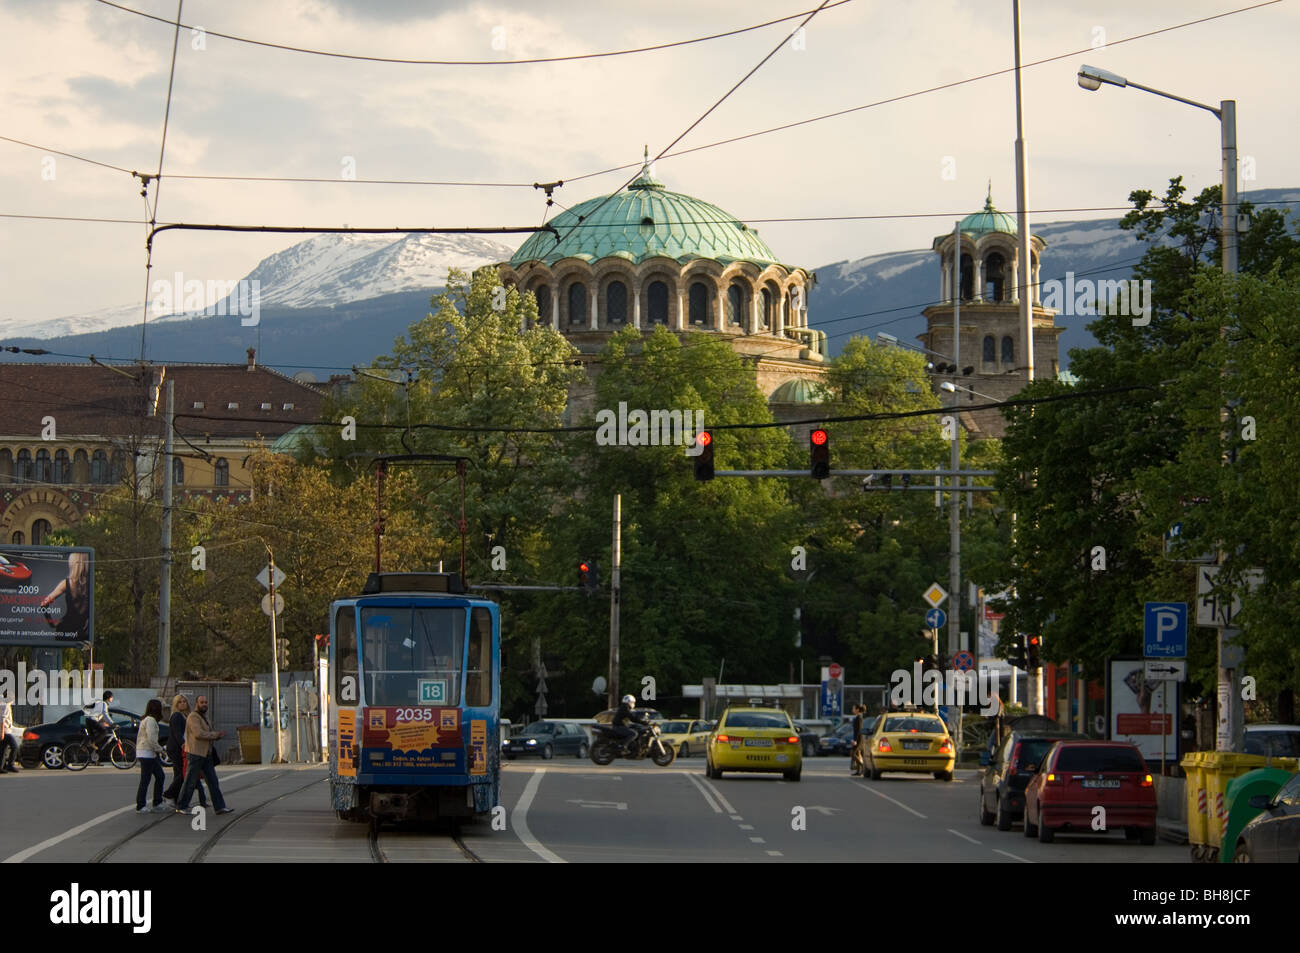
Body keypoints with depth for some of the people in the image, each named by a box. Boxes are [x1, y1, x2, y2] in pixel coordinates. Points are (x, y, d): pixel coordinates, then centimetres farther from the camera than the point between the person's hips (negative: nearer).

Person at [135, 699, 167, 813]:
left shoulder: (144, 720, 16)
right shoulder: (150, 720, -15)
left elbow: (138, 737, 20)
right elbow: (151, 739, -22)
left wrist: (137, 754, 22)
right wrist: (159, 749, -10)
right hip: (147, 753, -10)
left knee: (160, 776, 12)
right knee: (145, 780, -4)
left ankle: (157, 804, 14)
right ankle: (140, 807, 0)